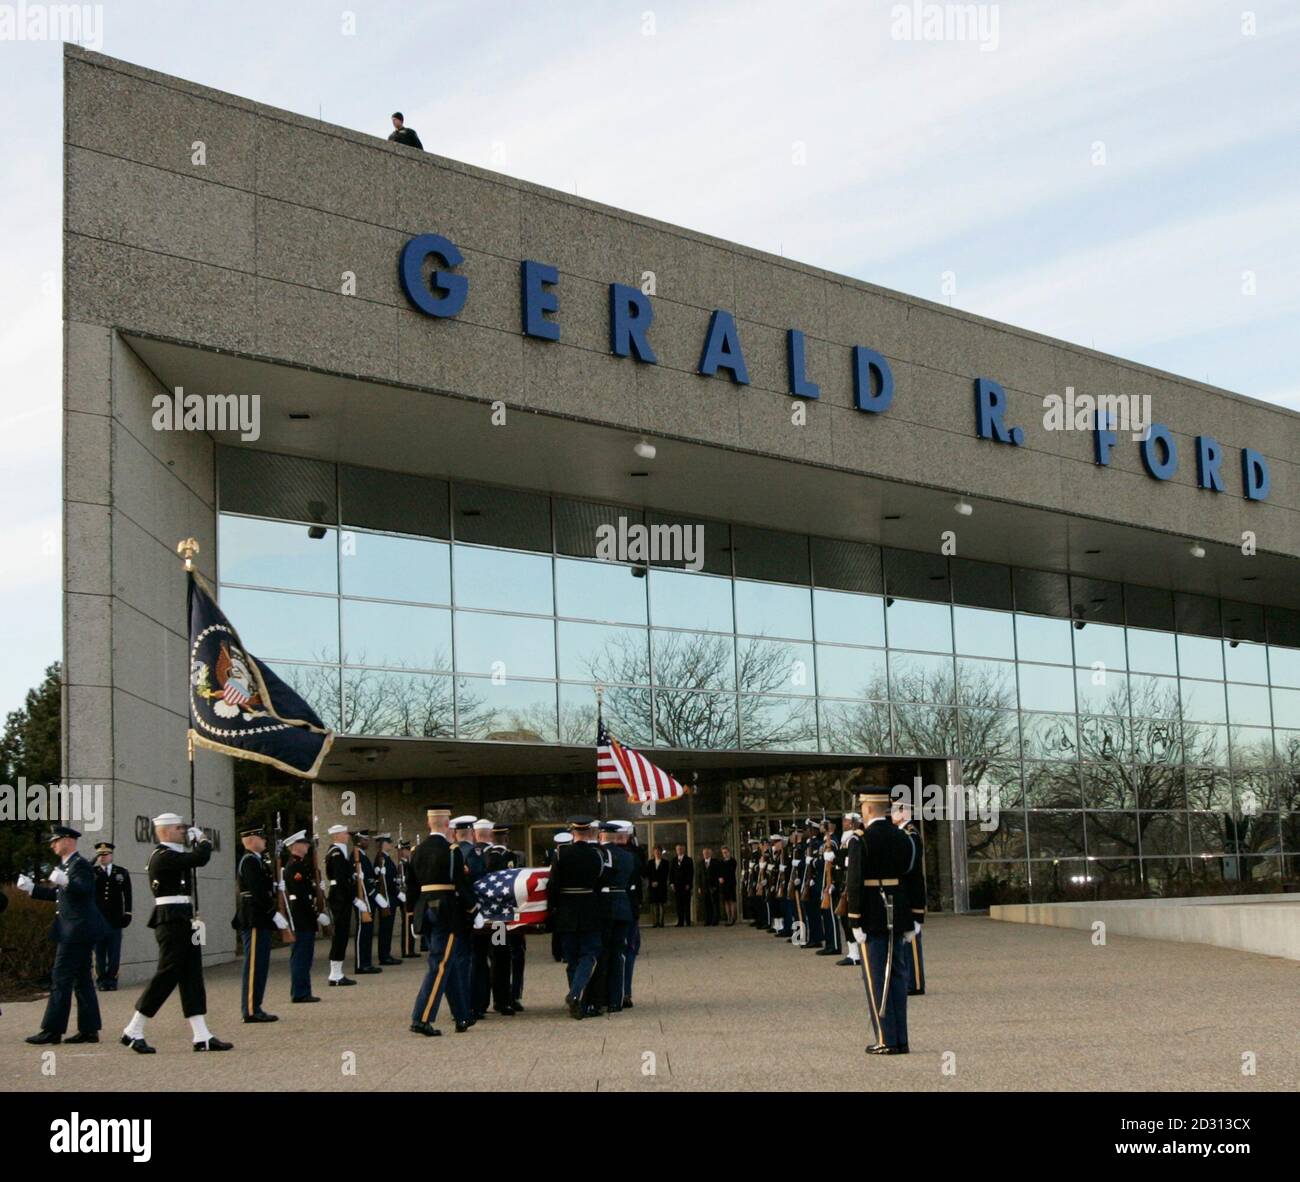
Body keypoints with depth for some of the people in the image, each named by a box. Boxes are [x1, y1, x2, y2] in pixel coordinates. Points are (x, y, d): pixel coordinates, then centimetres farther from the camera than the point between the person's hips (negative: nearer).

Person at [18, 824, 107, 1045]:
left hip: (76, 931, -10)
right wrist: (31, 887, 17)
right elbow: (57, 894, 25)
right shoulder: (66, 865, 19)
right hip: (76, 931, 10)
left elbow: (84, 890, -28)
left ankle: (52, 1031, -5)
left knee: (61, 979, -8)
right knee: (82, 979, 10)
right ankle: (89, 1030, 12)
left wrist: (65, 881, -45)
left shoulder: (80, 865, -12)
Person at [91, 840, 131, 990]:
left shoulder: (122, 873, 9)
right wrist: (94, 863, -16)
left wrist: (127, 914, 1)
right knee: (99, 952, 2)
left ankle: (111, 979, 7)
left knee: (114, 953, 1)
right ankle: (101, 980, 7)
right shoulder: (92, 872, 8)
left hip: (115, 920, 0)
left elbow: (127, 896, 9)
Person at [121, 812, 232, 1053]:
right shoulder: (162, 856, -14)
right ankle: (133, 1032, 1)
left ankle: (202, 1037, 4)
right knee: (167, 975, -7)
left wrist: (196, 842, 13)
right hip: (172, 919, -10)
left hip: (184, 921, 10)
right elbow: (200, 859, -23)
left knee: (192, 976, 6)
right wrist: (203, 840, -5)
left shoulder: (172, 854, 17)